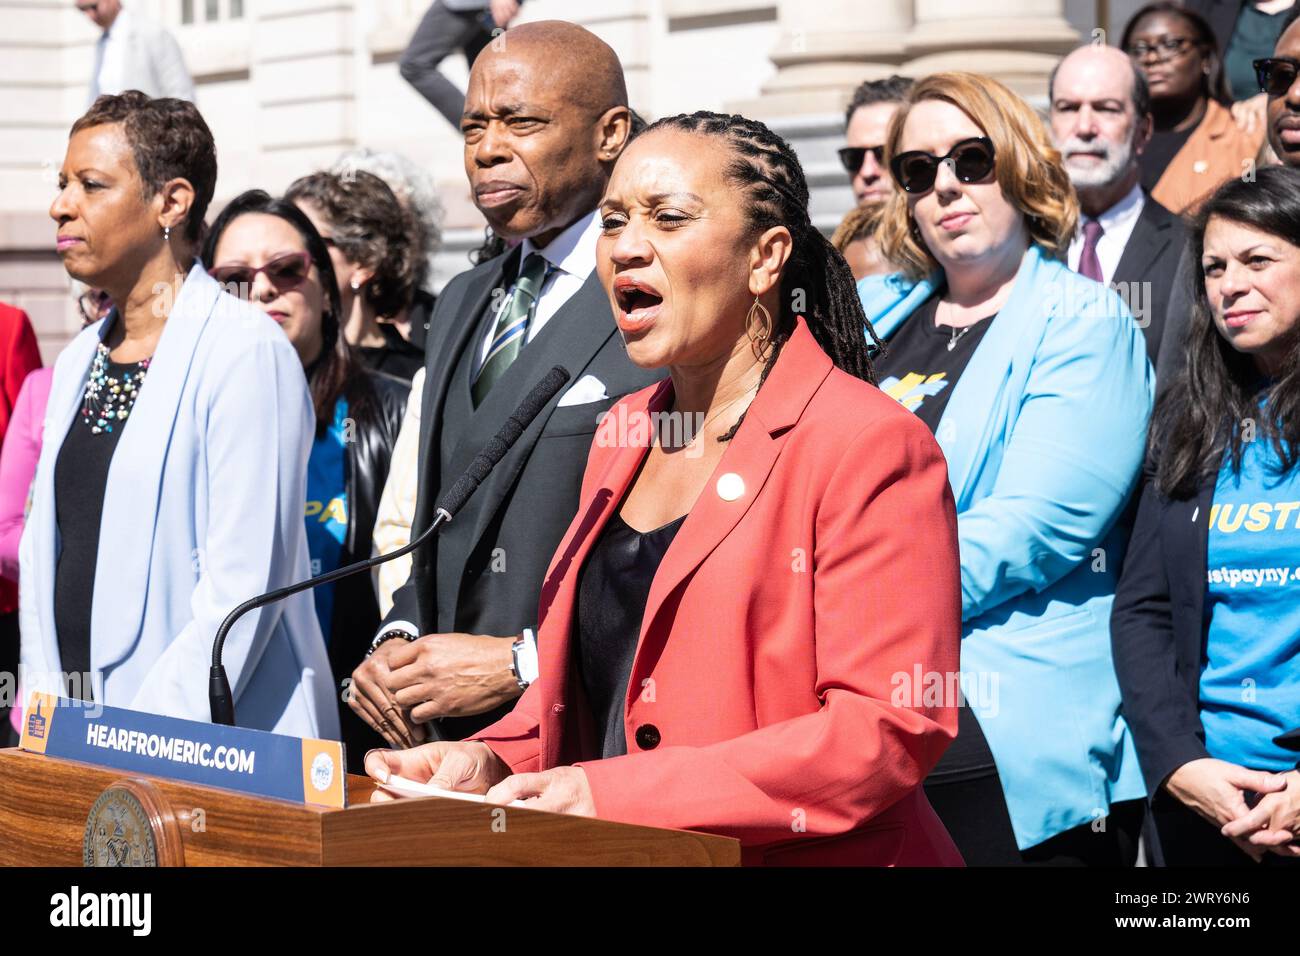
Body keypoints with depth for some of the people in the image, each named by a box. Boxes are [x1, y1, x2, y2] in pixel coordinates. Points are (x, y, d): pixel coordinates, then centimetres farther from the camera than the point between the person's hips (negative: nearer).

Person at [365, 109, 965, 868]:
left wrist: (613, 791, -18)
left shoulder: (868, 447, -8)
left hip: (793, 855, -6)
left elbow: (890, 730, -15)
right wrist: (495, 763, 3)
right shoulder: (622, 437, 16)